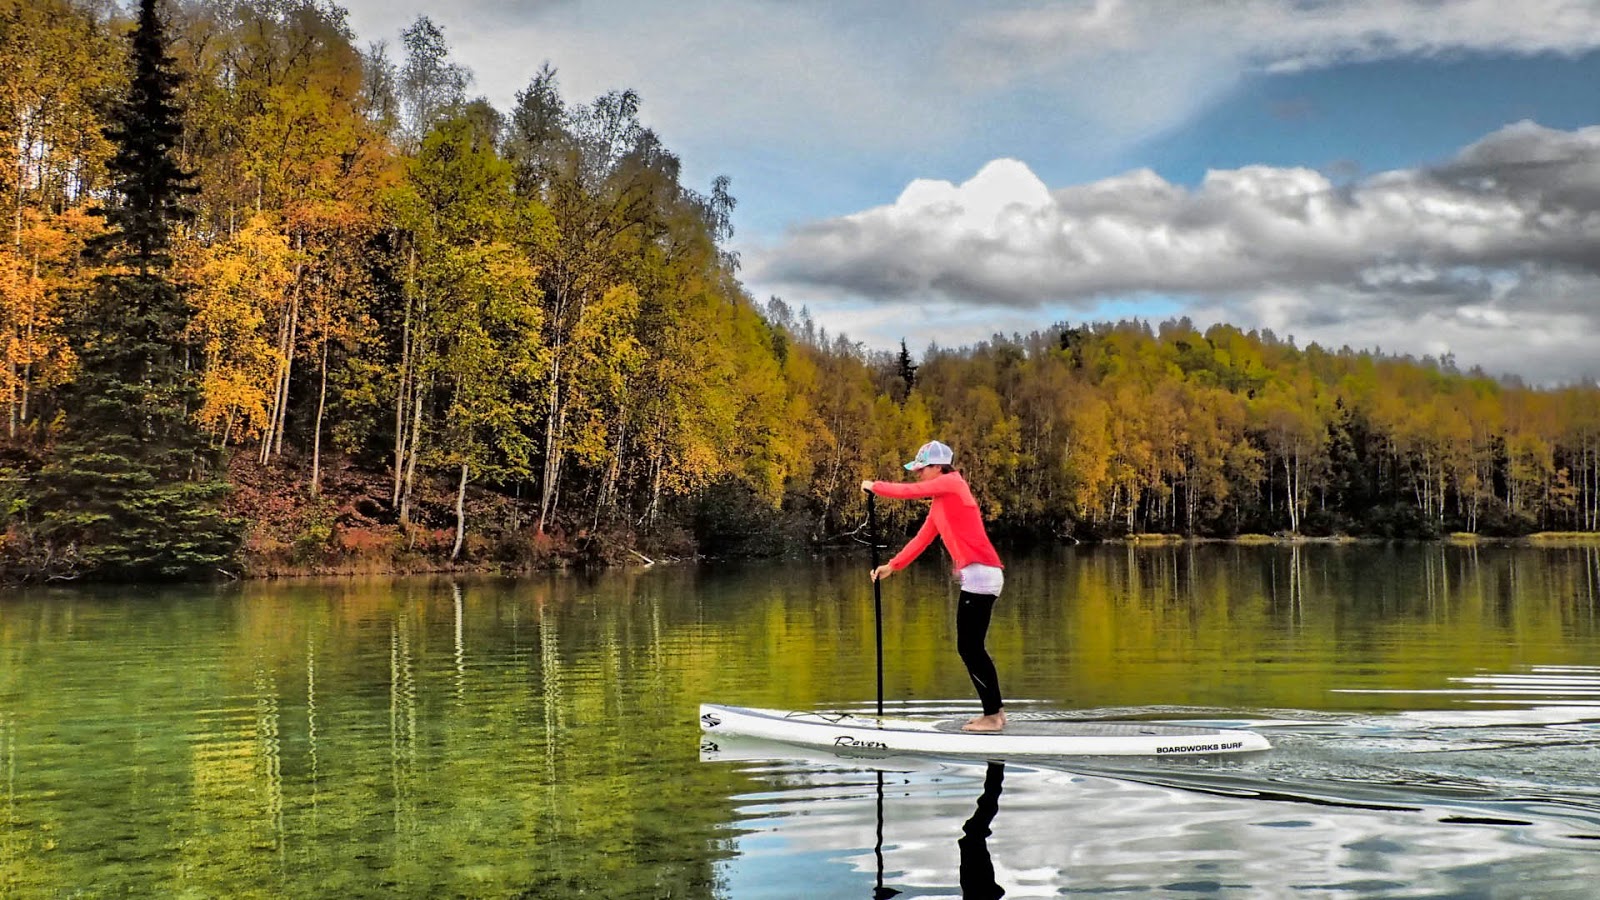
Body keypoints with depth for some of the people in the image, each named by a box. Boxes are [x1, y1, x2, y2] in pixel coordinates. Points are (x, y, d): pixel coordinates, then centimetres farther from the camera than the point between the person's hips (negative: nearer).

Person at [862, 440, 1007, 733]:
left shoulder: (952, 483, -6)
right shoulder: (939, 503, 20)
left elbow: (908, 491, -7)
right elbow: (921, 540, 19)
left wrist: (874, 486, 9)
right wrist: (892, 566, 14)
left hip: (981, 574, -10)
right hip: (974, 576, 10)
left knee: (970, 648, -7)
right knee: (970, 648, 12)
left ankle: (992, 716, -2)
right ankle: (994, 711, 18)